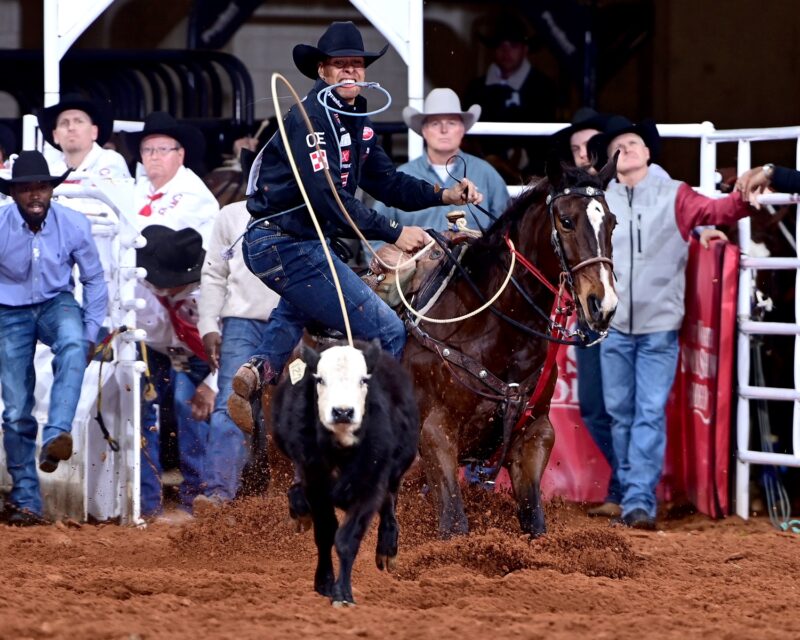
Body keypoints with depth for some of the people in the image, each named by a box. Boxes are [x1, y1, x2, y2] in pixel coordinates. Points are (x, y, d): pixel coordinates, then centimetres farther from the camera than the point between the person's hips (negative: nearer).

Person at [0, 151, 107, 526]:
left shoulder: (74, 225, -13)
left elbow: (94, 279, 2)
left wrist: (91, 333, 1)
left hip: (57, 303, 0)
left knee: (73, 346, -37)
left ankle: (55, 437, -46)